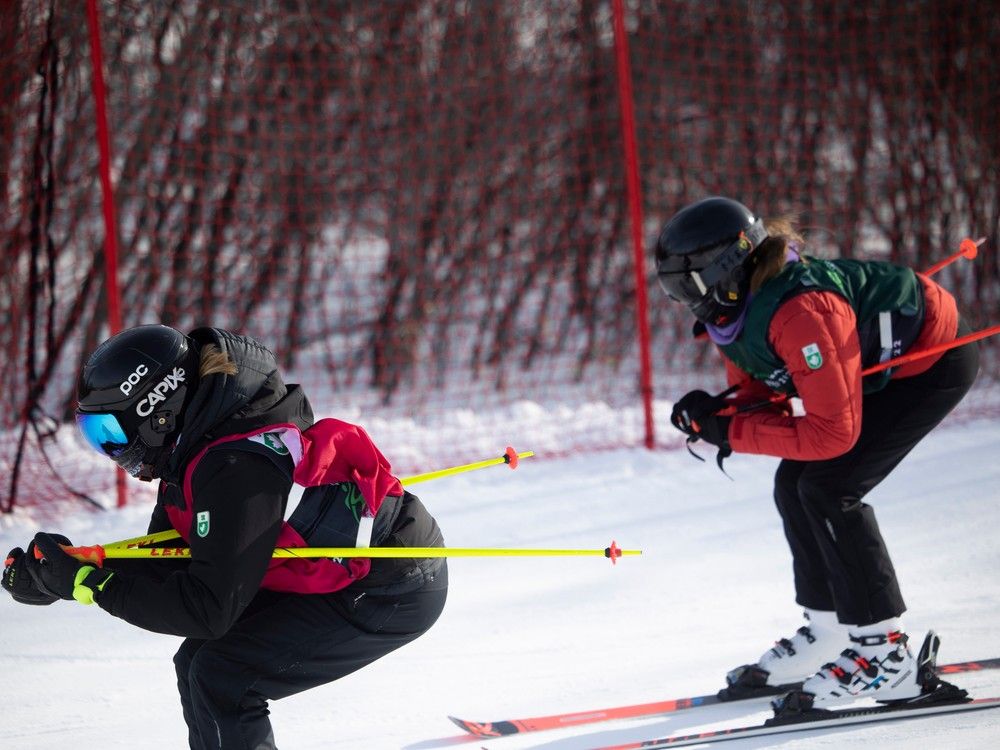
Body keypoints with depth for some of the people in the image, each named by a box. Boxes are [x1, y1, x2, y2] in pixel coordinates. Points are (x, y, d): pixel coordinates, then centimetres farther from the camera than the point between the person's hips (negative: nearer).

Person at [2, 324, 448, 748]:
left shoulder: (236, 468, -28)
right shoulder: (192, 449, 2)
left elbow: (209, 608, -28)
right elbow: (160, 565, 8)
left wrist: (86, 580, -24)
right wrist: (58, 577, -5)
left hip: (393, 593, -10)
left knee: (222, 680, -16)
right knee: (198, 663, 9)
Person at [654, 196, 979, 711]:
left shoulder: (798, 313, -35)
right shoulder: (732, 310, -6)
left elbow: (833, 433, -34)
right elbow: (758, 396, 6)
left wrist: (730, 430, -29)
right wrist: (712, 416, -16)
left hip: (935, 356, -10)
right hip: (883, 364, 10)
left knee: (827, 486, -18)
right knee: (794, 485, 4)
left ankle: (884, 654, -13)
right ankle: (827, 634, 17)